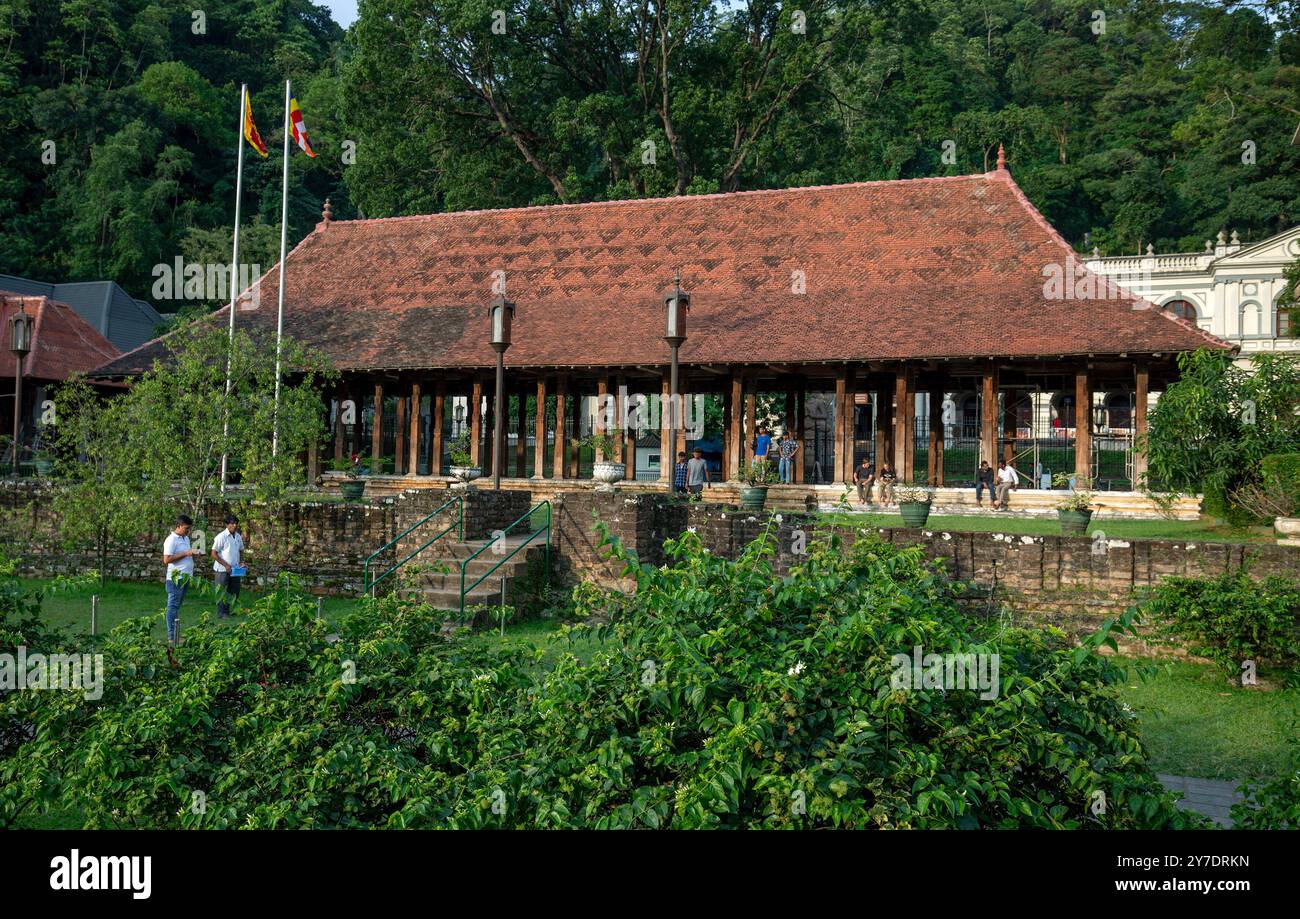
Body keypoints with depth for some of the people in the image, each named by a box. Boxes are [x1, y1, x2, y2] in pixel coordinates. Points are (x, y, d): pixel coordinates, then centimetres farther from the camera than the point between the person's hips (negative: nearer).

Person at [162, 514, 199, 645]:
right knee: (173, 607, -5)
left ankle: (176, 634, 19)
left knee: (177, 606, 14)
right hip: (176, 578, -9)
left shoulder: (186, 538, 15)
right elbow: (166, 559, -20)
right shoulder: (171, 540, -13)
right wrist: (185, 554, -21)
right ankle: (171, 637, -4)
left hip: (186, 577, 9)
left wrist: (193, 555, 9)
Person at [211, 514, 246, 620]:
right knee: (222, 593, 2)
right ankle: (221, 613, 10)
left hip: (235, 570, 6)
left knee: (235, 591, 11)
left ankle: (229, 611, 23)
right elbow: (214, 553, -14)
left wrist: (241, 562, 2)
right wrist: (226, 565, -18)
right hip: (223, 570, -6)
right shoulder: (221, 537, -14)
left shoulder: (238, 537, 6)